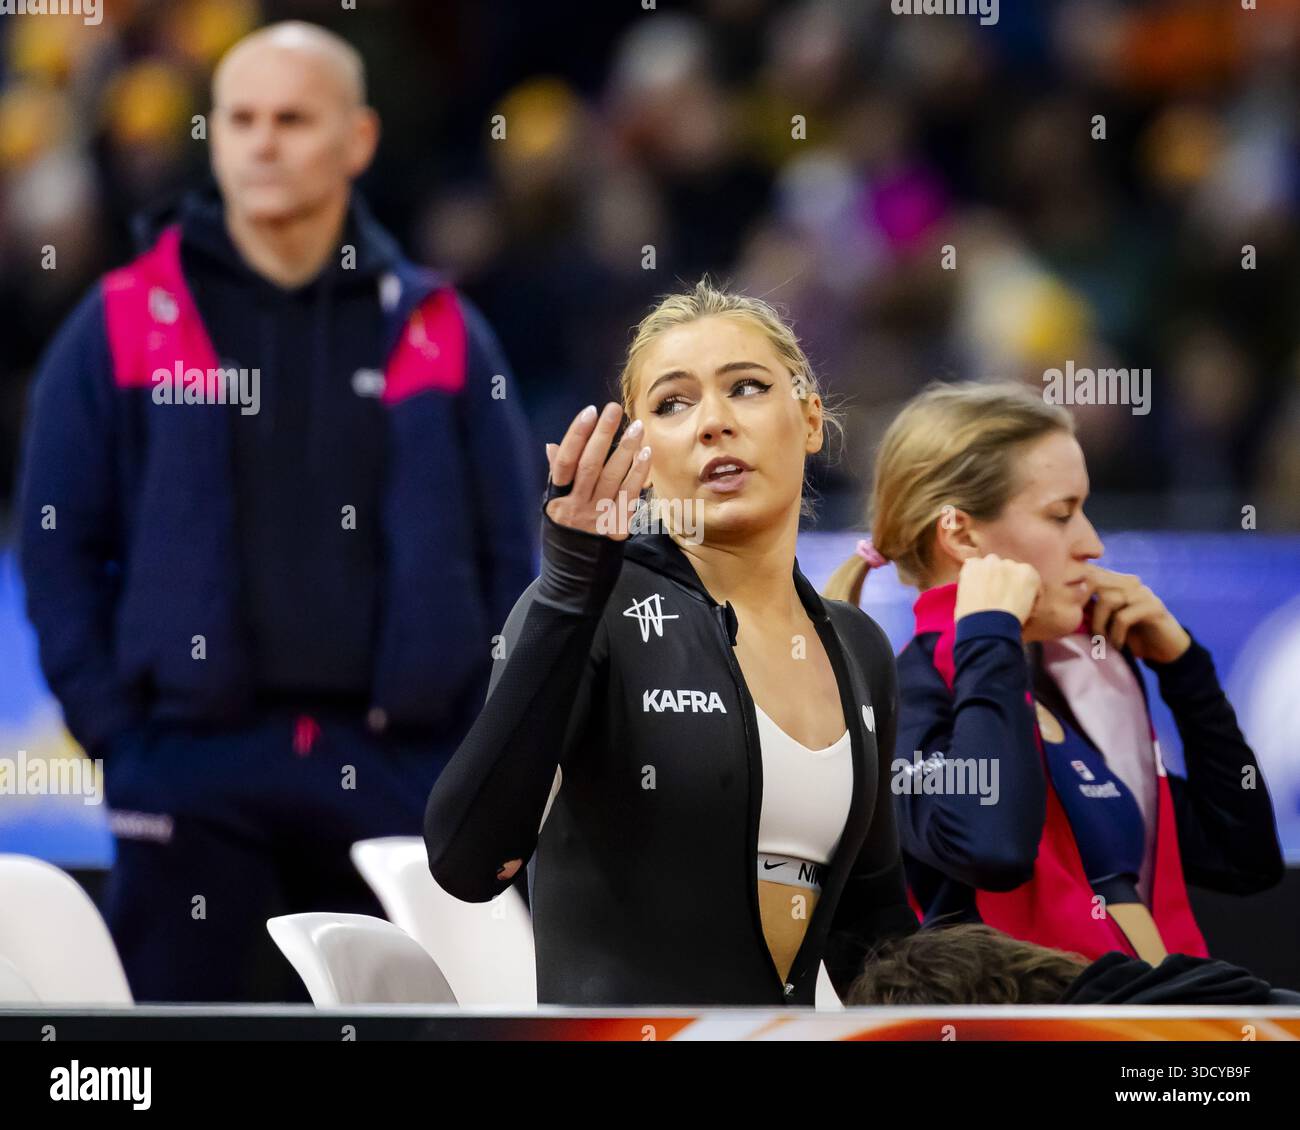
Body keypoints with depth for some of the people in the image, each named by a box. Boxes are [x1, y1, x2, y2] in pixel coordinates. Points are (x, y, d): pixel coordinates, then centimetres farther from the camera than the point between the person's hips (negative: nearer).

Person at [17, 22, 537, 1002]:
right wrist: (113, 727, -5)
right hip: (191, 764, -2)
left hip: (394, 766, 2)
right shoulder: (125, 326, 3)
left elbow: (508, 556, 10)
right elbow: (59, 543, 4)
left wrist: (483, 746, 0)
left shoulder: (439, 334, 9)